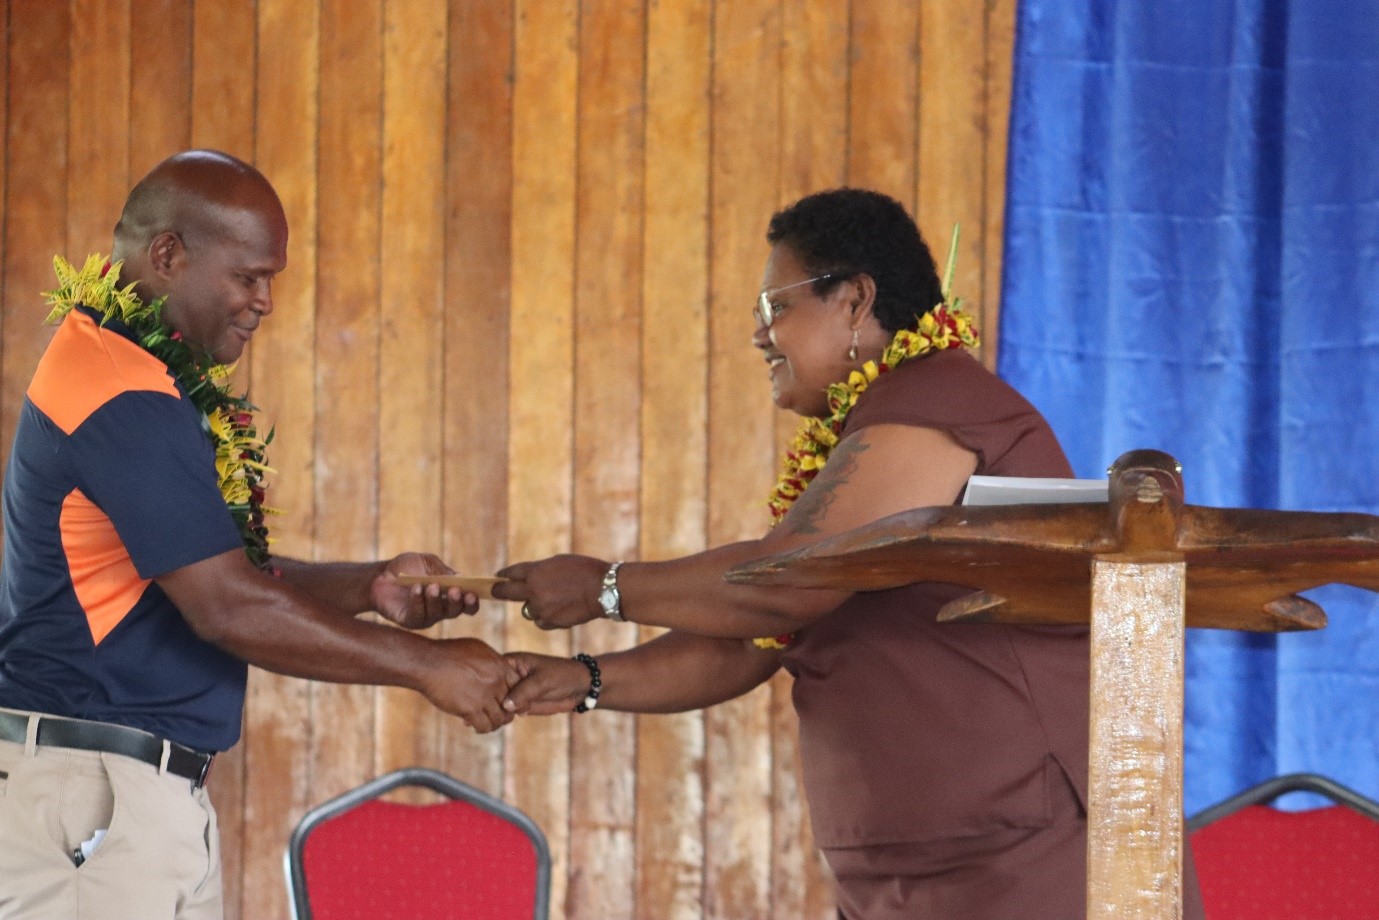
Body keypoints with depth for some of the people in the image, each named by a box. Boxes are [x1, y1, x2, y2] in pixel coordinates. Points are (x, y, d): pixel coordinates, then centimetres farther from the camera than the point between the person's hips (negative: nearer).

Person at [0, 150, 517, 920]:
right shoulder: (125, 403, -17)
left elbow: (226, 573, 20)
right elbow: (230, 610, -20)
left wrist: (370, 588, 6)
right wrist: (426, 665, -14)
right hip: (90, 796, -10)